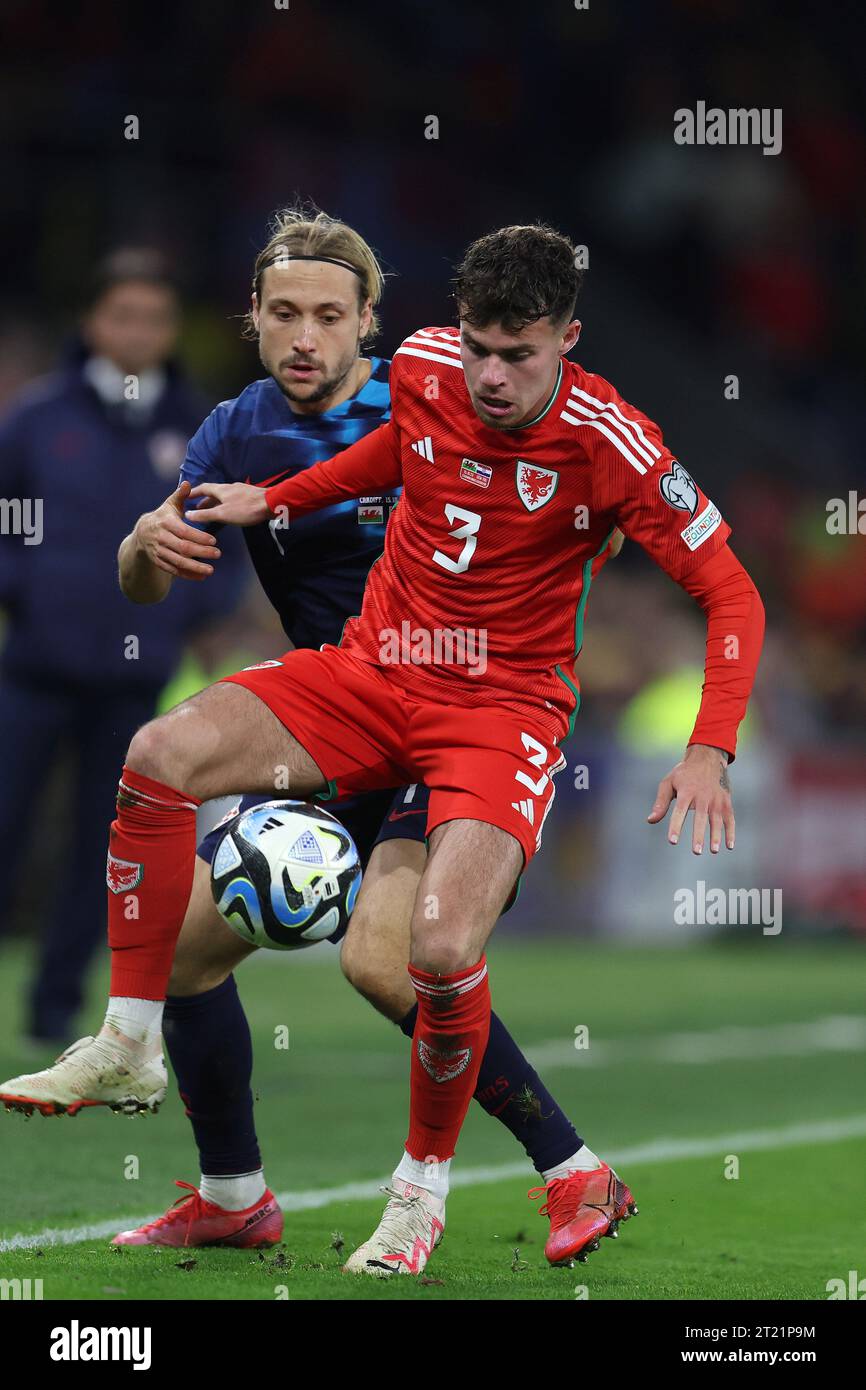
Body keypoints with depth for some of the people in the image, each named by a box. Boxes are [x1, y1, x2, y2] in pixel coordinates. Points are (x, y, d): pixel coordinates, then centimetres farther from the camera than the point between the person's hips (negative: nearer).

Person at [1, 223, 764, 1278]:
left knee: (444, 947, -28)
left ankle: (423, 1186, 0)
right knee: (161, 755, -18)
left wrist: (710, 753, -23)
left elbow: (733, 595, -13)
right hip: (375, 666, 5)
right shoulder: (421, 367, -4)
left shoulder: (609, 445, -18)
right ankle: (129, 1049, -4)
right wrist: (278, 501, 22)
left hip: (505, 705, -5)